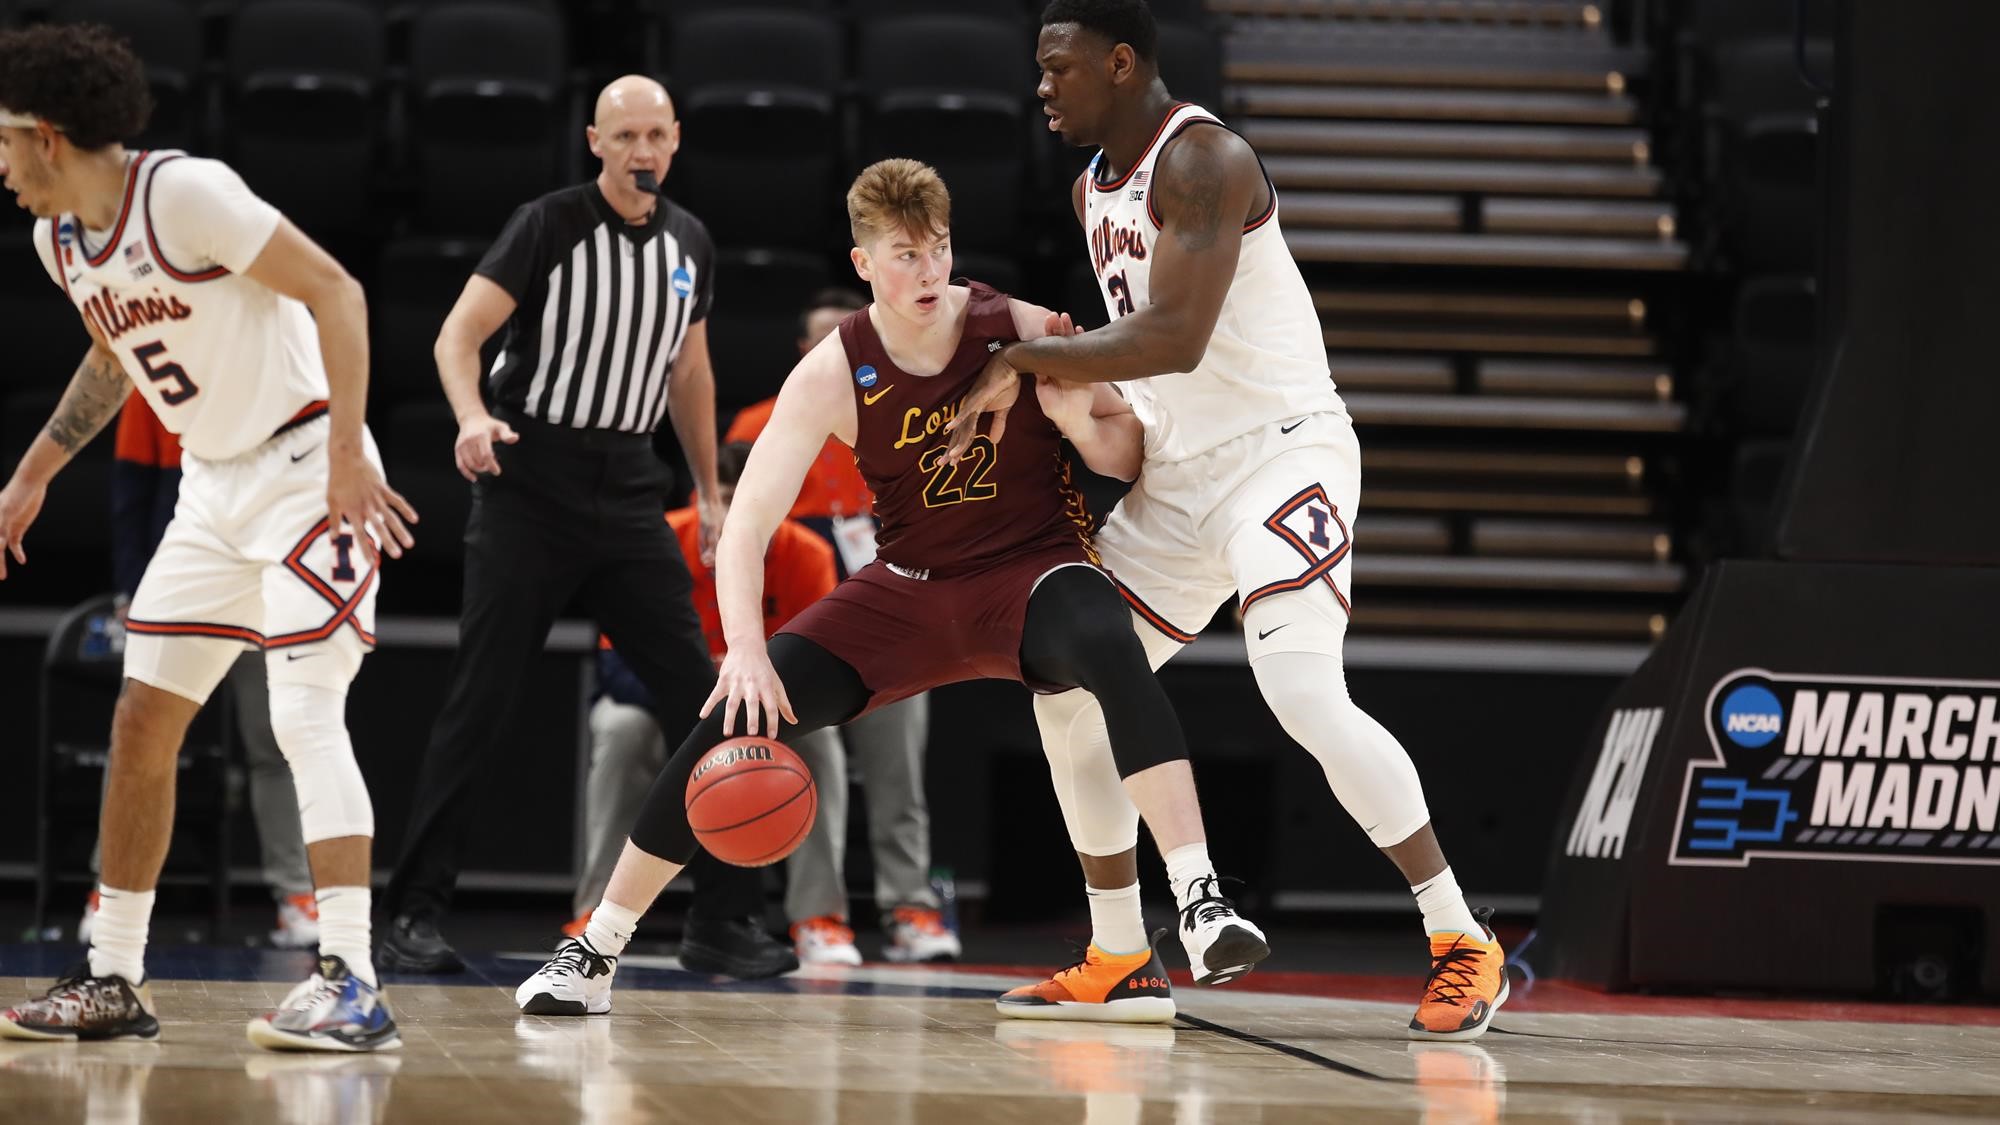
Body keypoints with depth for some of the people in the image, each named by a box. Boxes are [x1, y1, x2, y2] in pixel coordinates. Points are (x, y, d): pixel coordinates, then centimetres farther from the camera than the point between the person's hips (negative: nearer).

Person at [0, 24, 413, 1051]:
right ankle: (113, 981, 16)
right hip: (213, 490, 9)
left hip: (307, 473, -9)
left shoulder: (184, 192, -20)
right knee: (140, 723, 7)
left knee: (306, 717, -18)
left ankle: (353, 986, -21)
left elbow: (334, 290, -21)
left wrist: (348, 451, -28)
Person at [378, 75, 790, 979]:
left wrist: (710, 492, 19)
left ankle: (722, 920, 5)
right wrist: (473, 418, -31)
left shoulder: (689, 244, 9)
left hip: (628, 496, 5)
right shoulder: (550, 225, -7)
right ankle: (415, 913, 1)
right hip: (531, 489, -5)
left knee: (700, 697, -1)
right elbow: (458, 335, -12)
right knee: (478, 706, -5)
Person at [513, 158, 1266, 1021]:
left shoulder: (1022, 332, -13)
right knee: (737, 717, -12)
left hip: (1033, 572, -2)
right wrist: (745, 648, -34)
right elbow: (746, 524, -17)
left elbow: (1130, 458, -3)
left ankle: (1202, 906, -40)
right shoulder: (832, 376, -13)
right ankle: (594, 952, 2)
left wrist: (1082, 424, -27)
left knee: (1108, 648, -38)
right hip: (911, 587, 2)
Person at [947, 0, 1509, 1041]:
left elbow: (1176, 336, -29)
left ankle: (1464, 944, -16)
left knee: (1305, 694, -25)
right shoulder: (1095, 186, 13)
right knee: (1068, 689, 8)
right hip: (1176, 475, 10)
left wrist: (1023, 359, -22)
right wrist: (1026, 334, 5)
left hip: (1282, 448, -10)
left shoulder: (1203, 161, -18)